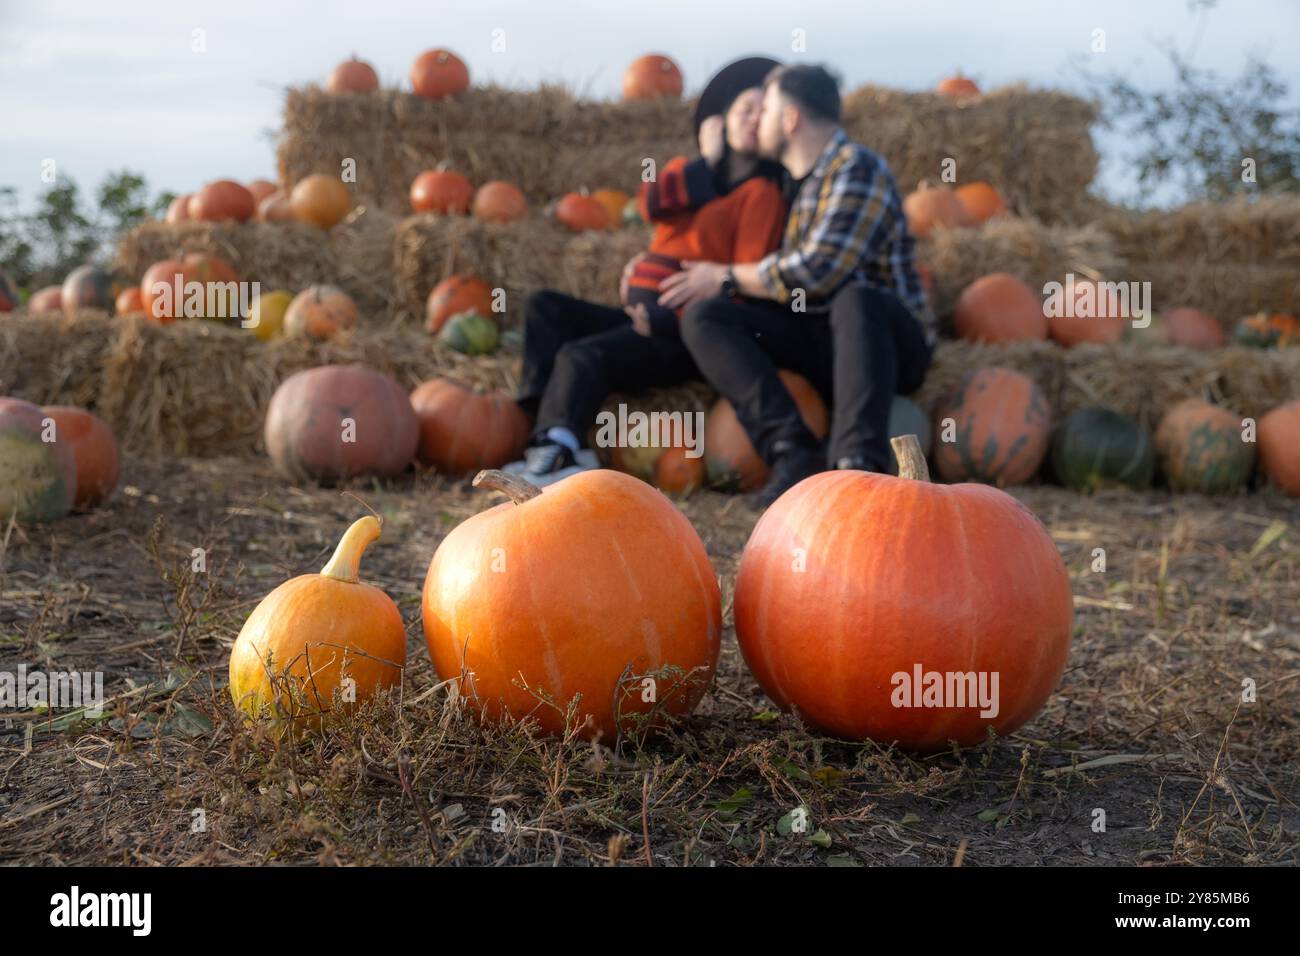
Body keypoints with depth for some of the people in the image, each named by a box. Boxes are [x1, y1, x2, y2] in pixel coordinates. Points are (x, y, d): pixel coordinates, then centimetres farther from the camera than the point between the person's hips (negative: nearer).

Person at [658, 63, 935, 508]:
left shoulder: (857, 170, -10)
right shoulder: (796, 179, 17)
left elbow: (815, 272, -22)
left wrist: (724, 278, -9)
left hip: (890, 344, -7)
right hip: (817, 341, 7)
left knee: (855, 299, -40)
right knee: (703, 316, -14)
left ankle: (860, 462, -48)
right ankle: (792, 452, -31)